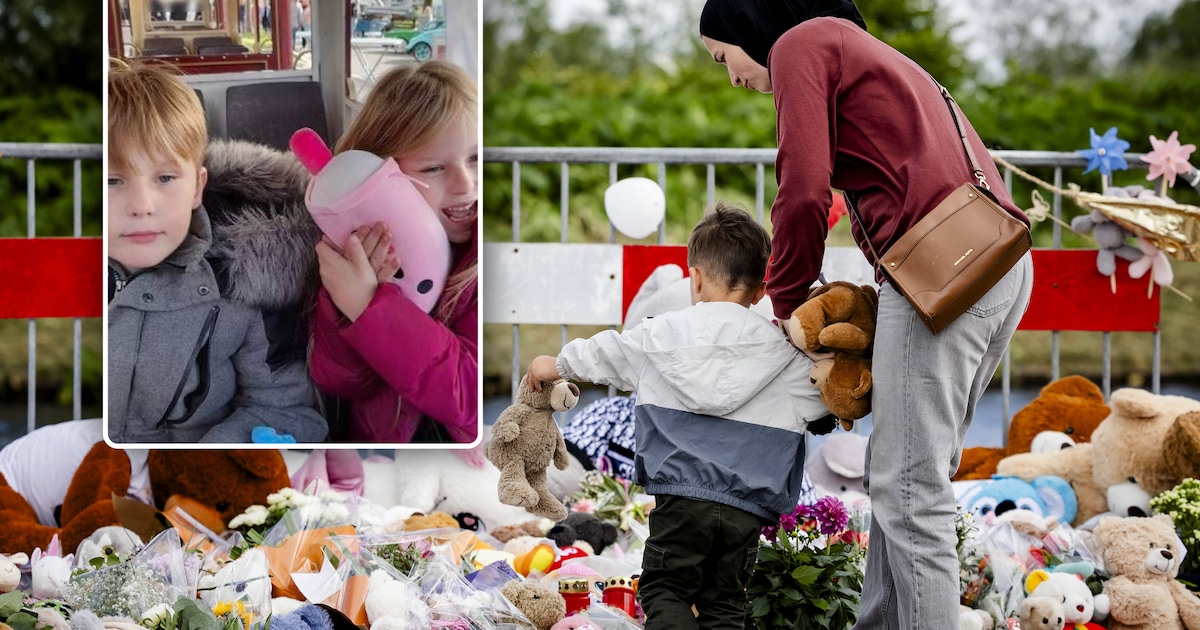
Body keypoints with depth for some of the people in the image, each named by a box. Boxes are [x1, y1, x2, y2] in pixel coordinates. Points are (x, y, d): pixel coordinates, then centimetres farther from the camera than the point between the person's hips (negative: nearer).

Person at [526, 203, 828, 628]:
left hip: (682, 495, -2)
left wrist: (554, 365, 39)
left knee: (664, 589, 5)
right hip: (746, 508, 2)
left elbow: (603, 355, 21)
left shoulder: (663, 334, 7)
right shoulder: (784, 356, 6)